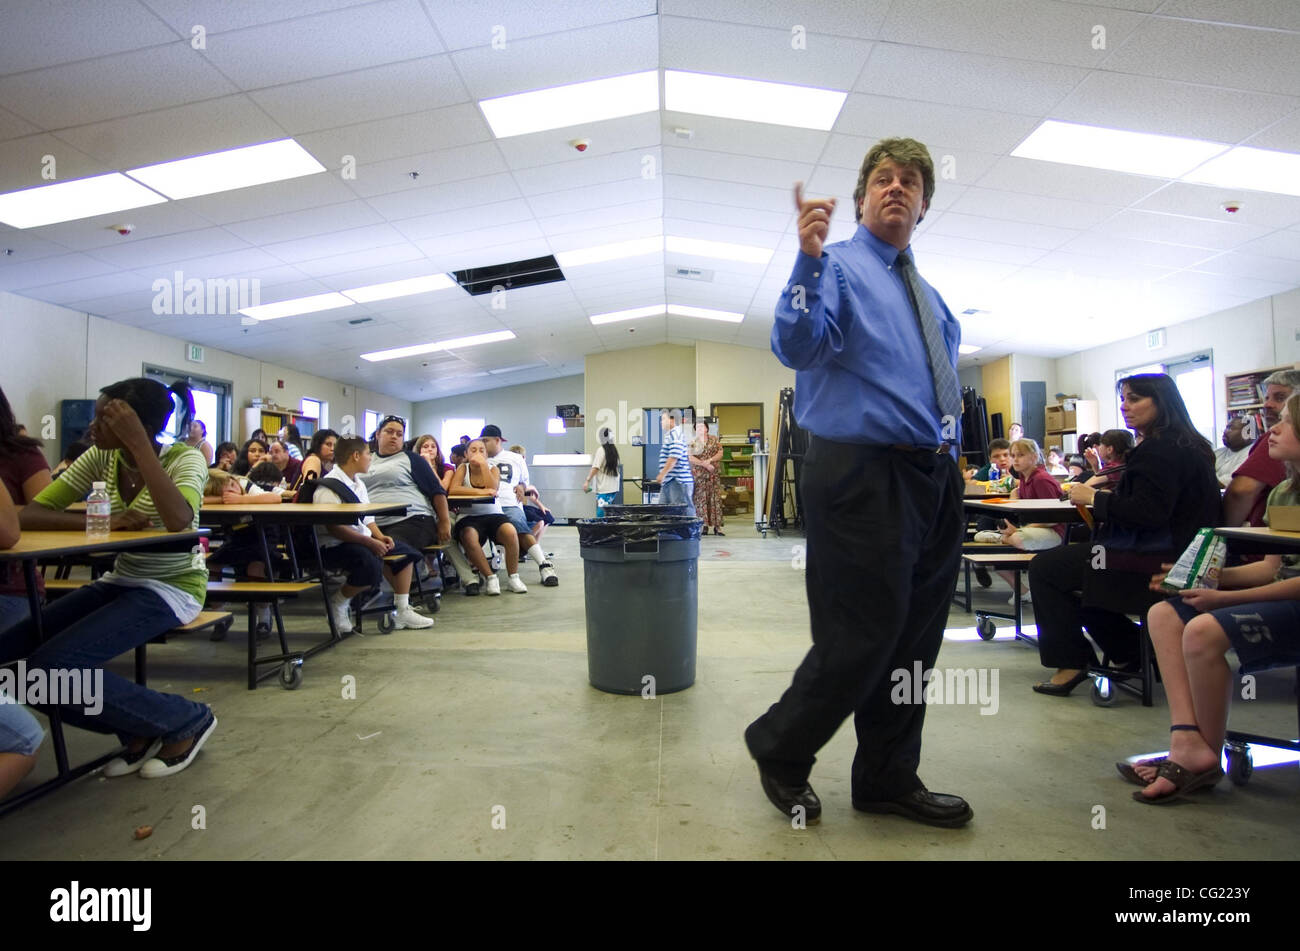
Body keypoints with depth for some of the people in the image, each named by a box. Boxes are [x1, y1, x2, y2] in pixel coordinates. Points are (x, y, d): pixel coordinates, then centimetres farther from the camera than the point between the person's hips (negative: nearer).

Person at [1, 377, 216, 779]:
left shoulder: (184, 458, -14)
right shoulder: (101, 458, 2)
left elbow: (177, 521, -34)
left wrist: (139, 443, -31)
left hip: (171, 588, -7)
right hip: (120, 582, 7)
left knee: (52, 666, -22)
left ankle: (186, 721, -2)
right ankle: (139, 731, 6)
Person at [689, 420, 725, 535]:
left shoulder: (715, 440, 10)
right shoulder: (692, 442, 8)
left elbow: (720, 453, 2)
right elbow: (691, 458, -4)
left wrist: (709, 460, -14)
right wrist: (705, 464, -14)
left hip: (713, 474, 0)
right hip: (698, 474, 0)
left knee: (716, 498, -3)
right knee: (700, 499, -4)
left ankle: (717, 526, -1)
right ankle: (704, 525, 0)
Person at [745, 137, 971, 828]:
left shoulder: (930, 295, 21)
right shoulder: (837, 266, -1)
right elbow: (797, 346, -21)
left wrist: (952, 420, 14)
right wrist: (809, 258, -33)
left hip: (933, 479, 8)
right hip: (862, 477, -8)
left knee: (915, 640, 13)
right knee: (861, 638, -4)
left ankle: (889, 780, 31)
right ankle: (778, 749, 21)